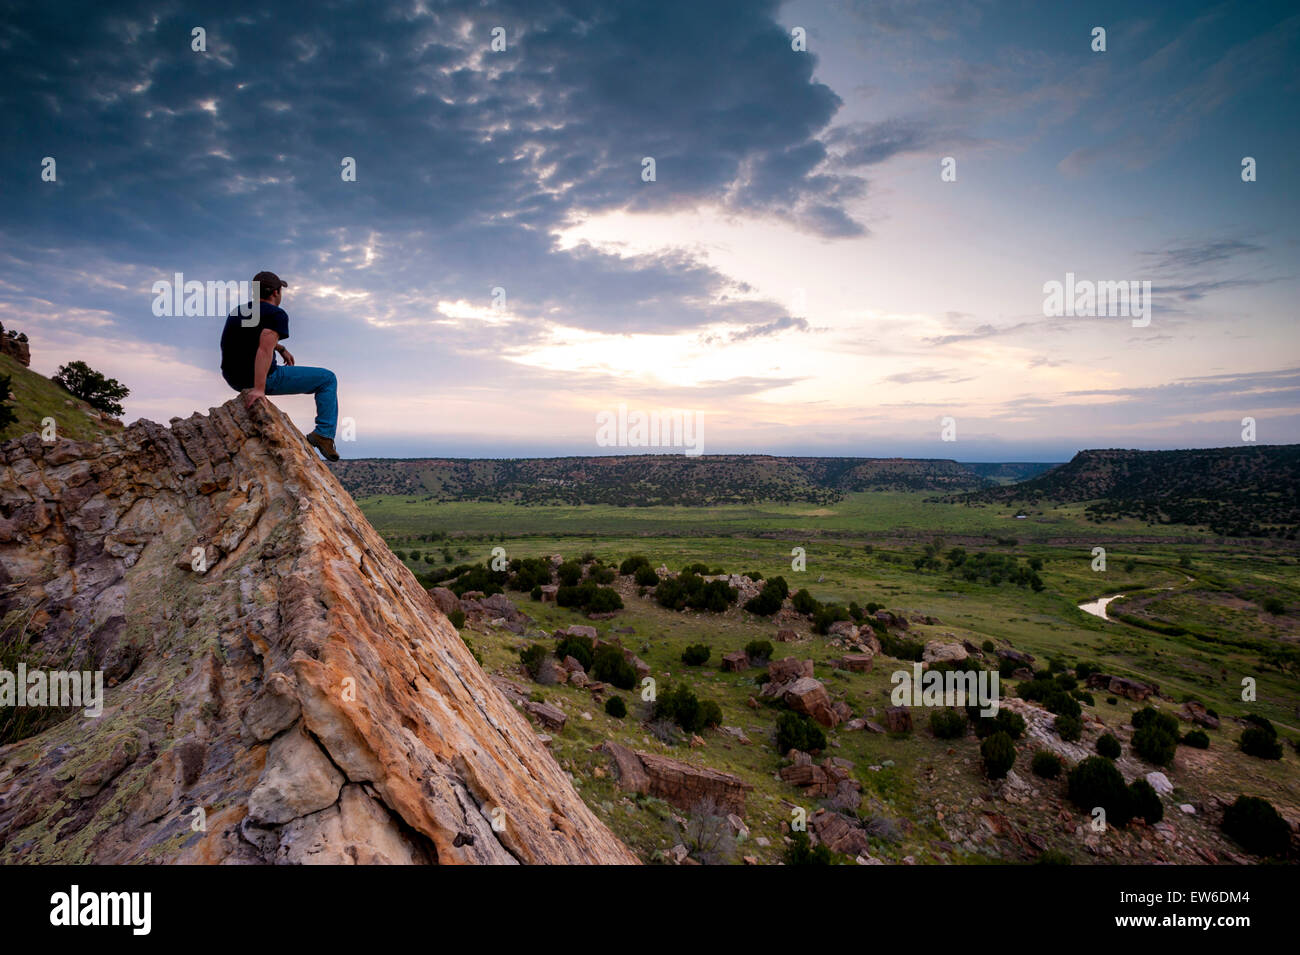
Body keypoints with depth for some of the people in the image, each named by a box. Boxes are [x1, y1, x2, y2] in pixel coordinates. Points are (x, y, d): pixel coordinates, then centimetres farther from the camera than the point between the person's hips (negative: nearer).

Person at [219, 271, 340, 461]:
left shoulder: (238, 311, 14)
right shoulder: (276, 314, -13)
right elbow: (265, 349, -28)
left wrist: (281, 348, 38)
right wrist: (259, 389, -34)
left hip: (233, 379, 9)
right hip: (265, 378, -9)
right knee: (327, 379, 3)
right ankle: (324, 435, -6)